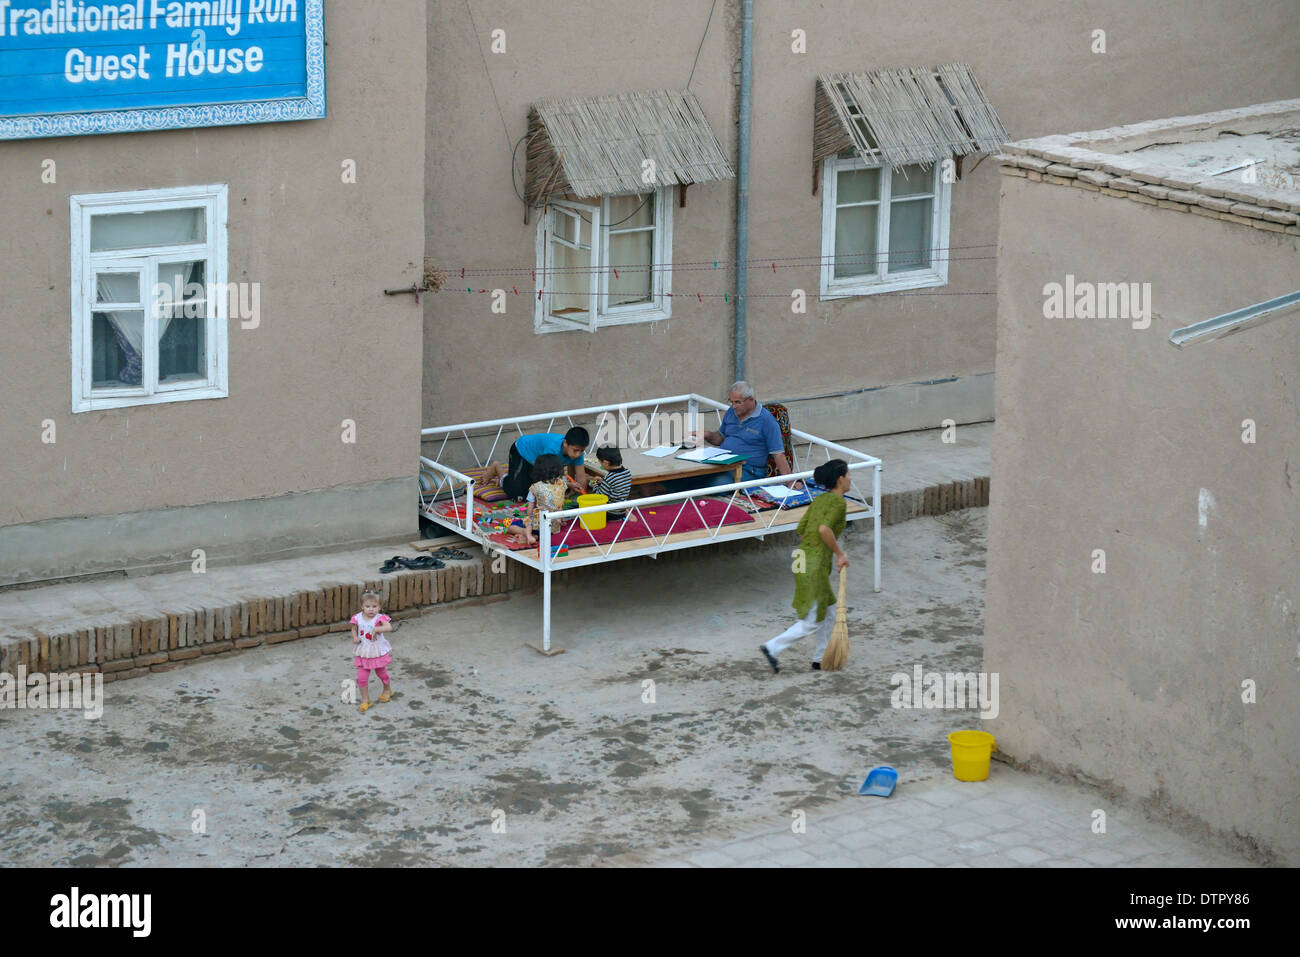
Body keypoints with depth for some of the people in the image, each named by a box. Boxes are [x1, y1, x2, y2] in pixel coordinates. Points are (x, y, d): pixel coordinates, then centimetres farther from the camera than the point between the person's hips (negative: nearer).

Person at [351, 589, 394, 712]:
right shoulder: (358, 618, -10)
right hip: (363, 654, 2)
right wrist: (355, 637, -11)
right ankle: (365, 700, 12)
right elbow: (354, 629, 8)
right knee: (361, 678, -3)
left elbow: (388, 627, -36)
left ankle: (387, 690, 50)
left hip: (378, 653, -2)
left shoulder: (380, 618, -20)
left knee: (382, 673, 22)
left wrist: (376, 629, -46)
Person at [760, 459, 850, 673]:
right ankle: (773, 648, 0)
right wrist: (840, 554, -15)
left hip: (803, 557, 9)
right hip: (815, 564, -9)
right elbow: (824, 529, -26)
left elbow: (801, 531, 12)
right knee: (812, 621, 0)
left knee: (826, 615, 19)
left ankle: (821, 658, 26)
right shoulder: (838, 502, -11)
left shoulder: (819, 500, 13)